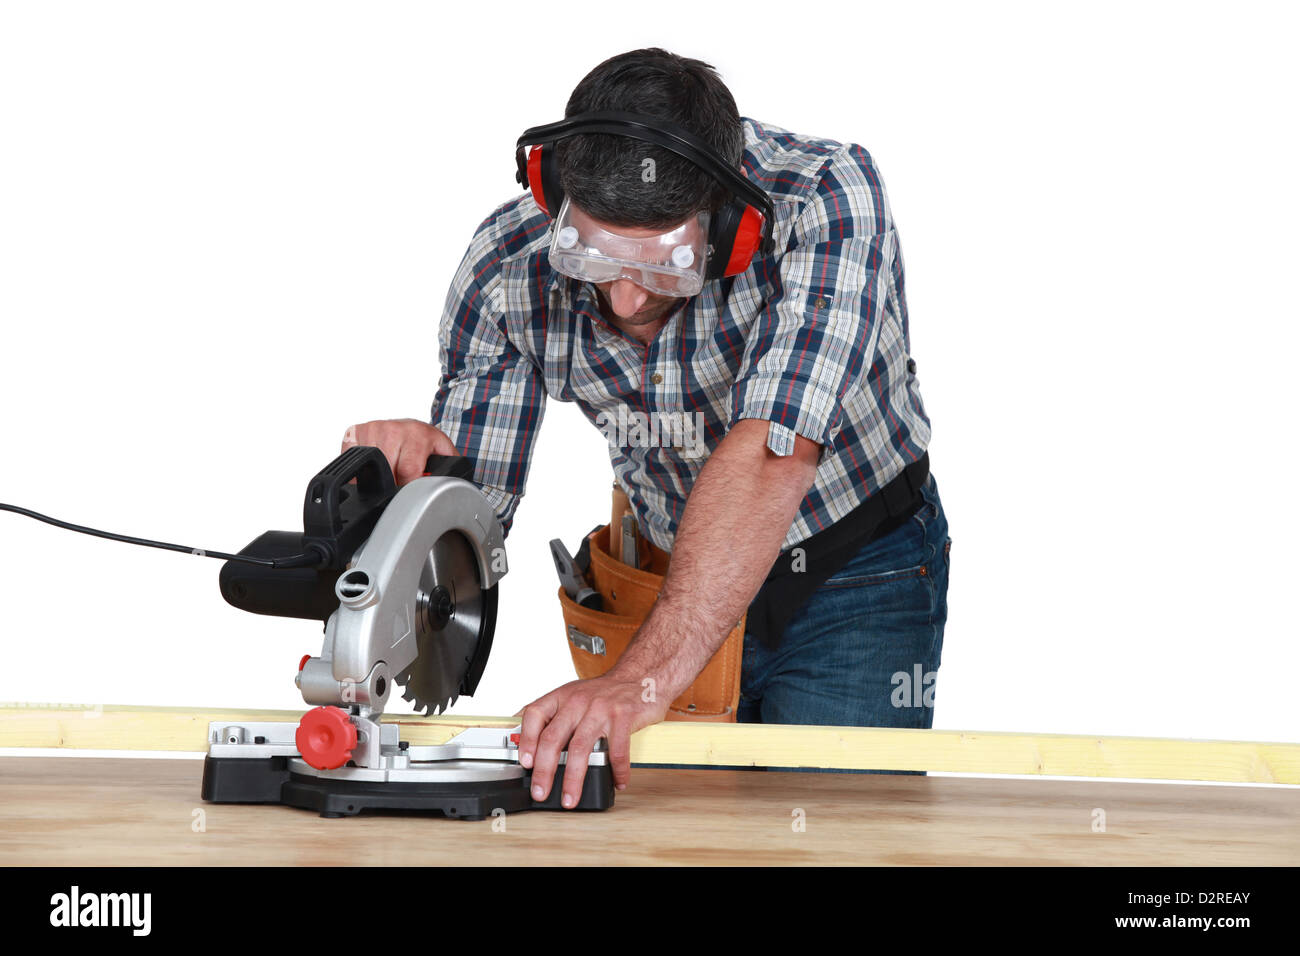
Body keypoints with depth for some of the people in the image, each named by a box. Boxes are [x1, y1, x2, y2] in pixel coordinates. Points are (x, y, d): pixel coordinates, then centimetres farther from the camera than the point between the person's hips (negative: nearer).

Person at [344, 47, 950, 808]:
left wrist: (646, 676, -53)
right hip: (677, 574, 3)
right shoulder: (508, 266, -20)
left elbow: (770, 456, -44)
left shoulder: (828, 200, -32)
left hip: (856, 578, -3)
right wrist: (414, 474, -37)